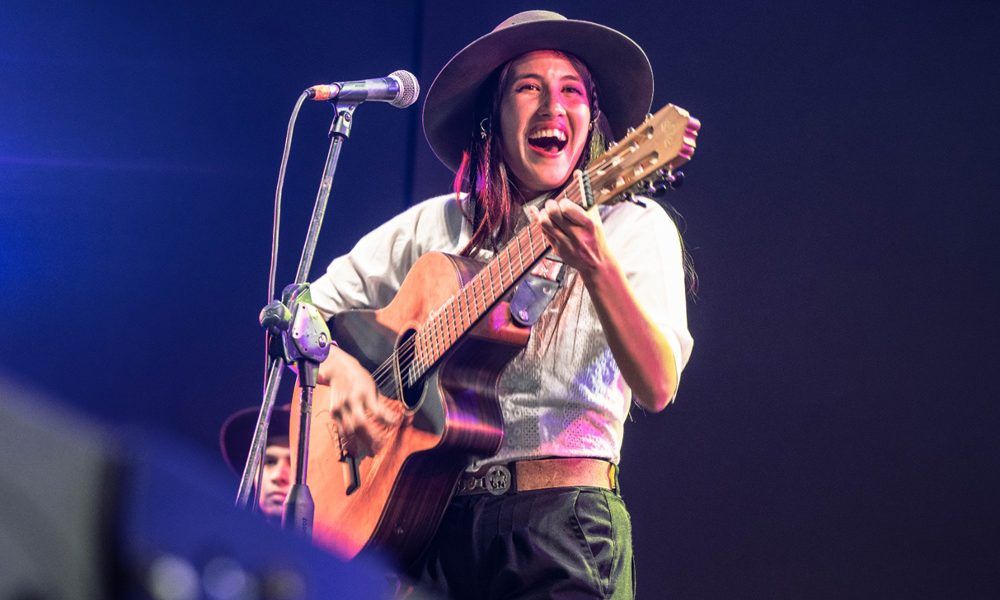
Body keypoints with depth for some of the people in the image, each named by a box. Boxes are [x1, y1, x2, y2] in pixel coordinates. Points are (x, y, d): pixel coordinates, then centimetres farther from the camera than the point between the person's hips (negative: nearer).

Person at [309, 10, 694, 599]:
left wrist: (598, 268, -26)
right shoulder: (436, 227, 14)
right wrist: (341, 369, -2)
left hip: (564, 526, -3)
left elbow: (657, 388, -11)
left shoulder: (633, 228, 5)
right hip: (435, 525, 3)